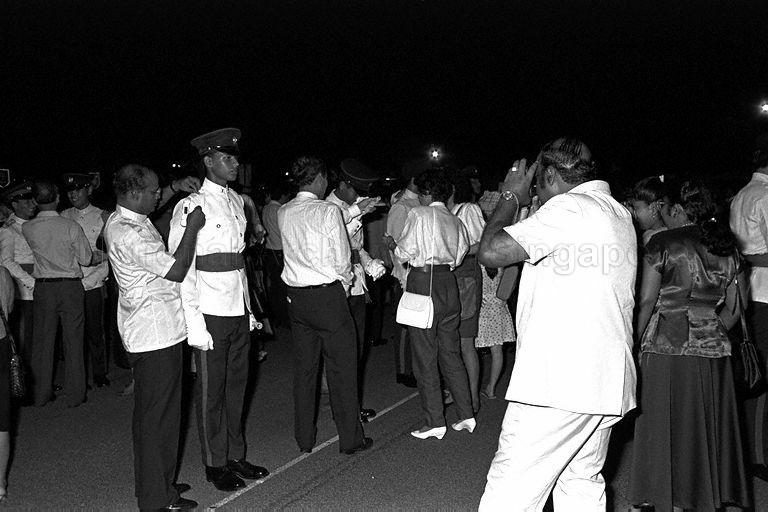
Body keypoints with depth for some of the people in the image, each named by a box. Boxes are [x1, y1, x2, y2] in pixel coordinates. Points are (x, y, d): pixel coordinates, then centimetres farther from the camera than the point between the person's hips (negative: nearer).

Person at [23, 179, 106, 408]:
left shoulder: (27, 229, -5)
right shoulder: (71, 227, -13)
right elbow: (86, 259, -5)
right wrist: (104, 255, 15)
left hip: (42, 288, 2)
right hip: (70, 286, -2)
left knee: (42, 340, 11)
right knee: (73, 340, 7)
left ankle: (41, 395, 20)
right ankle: (75, 395, 13)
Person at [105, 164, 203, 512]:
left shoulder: (120, 221, 11)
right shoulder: (129, 234, -22)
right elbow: (176, 270, -23)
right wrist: (192, 227, -15)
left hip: (155, 332, 11)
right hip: (155, 336, -11)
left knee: (159, 412, 20)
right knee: (156, 416, -1)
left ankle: (161, 483, 33)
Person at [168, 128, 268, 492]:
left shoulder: (237, 200, 12)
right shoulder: (190, 207, -12)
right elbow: (181, 269, -14)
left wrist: (250, 308, 16)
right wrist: (194, 323, -17)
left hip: (239, 310, 7)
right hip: (211, 313, -7)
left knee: (237, 384, 16)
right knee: (211, 390, 6)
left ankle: (235, 455, 30)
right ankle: (215, 464, 20)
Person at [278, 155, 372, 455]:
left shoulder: (283, 213, 5)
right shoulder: (328, 211, -13)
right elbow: (342, 258, -11)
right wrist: (344, 284, 10)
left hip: (295, 296, 6)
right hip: (327, 294, -6)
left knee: (304, 367, 13)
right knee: (342, 368, 4)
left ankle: (304, 437, 22)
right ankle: (350, 439, 11)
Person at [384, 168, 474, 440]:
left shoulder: (418, 215, -6)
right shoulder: (456, 221, 11)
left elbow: (405, 253, -10)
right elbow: (460, 255, 10)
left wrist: (393, 245, 10)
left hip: (423, 283, -6)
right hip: (449, 283, 6)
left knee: (425, 356, 1)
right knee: (451, 352, 14)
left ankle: (434, 422, 5)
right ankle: (466, 415, 16)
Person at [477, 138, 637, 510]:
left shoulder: (567, 207, -11)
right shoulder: (619, 214, 19)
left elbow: (491, 253, -14)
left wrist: (512, 197, 1)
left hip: (558, 383, -9)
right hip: (608, 383, 10)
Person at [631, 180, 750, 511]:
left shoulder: (663, 243, -7)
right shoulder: (727, 246, 10)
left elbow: (646, 301, -10)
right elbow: (733, 309, 12)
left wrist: (634, 344, -4)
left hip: (667, 350, -5)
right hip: (715, 353, 5)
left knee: (667, 430, 4)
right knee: (710, 431, 15)